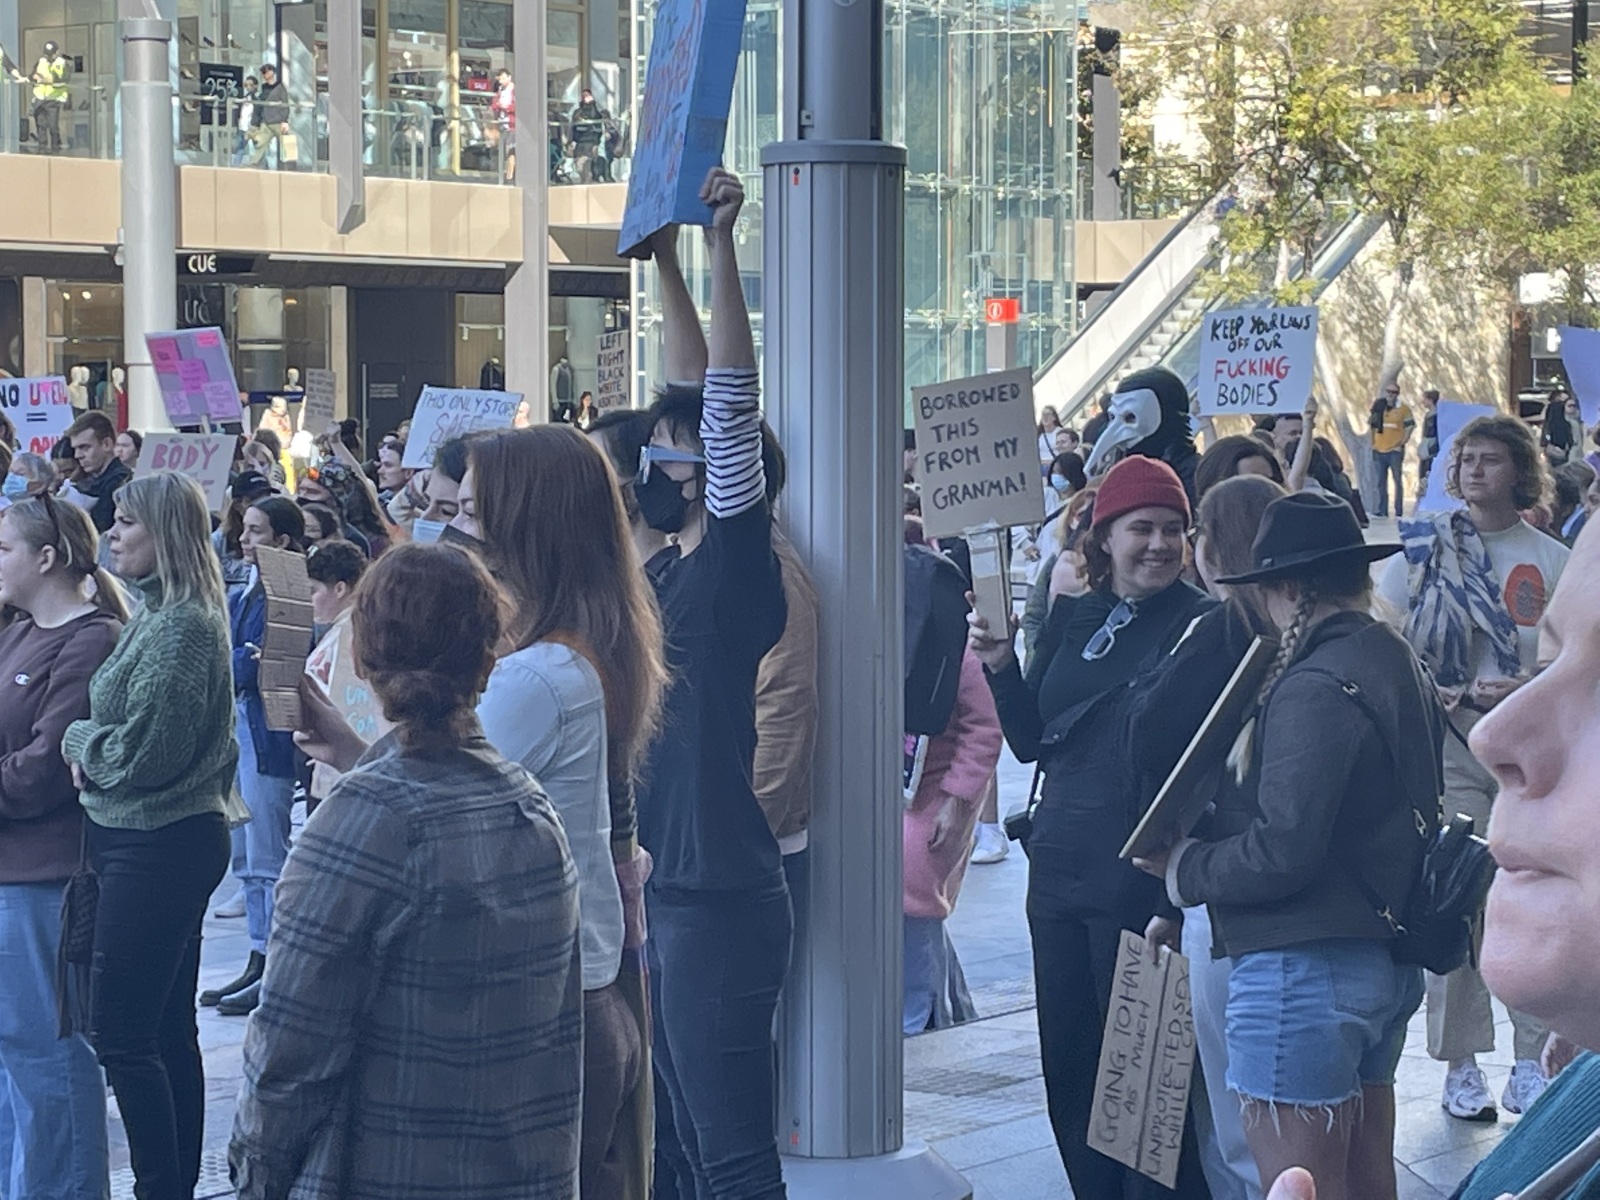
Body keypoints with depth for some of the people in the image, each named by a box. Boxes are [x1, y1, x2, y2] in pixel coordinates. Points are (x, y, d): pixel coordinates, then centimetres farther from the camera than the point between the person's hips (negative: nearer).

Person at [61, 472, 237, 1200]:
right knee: (169, 1029, 14)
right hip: (177, 839, 10)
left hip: (153, 848, -10)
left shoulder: (179, 628, -19)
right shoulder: (167, 616, 12)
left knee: (119, 1031, -5)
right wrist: (93, 747, -1)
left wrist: (77, 737, -3)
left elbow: (141, 751, -21)